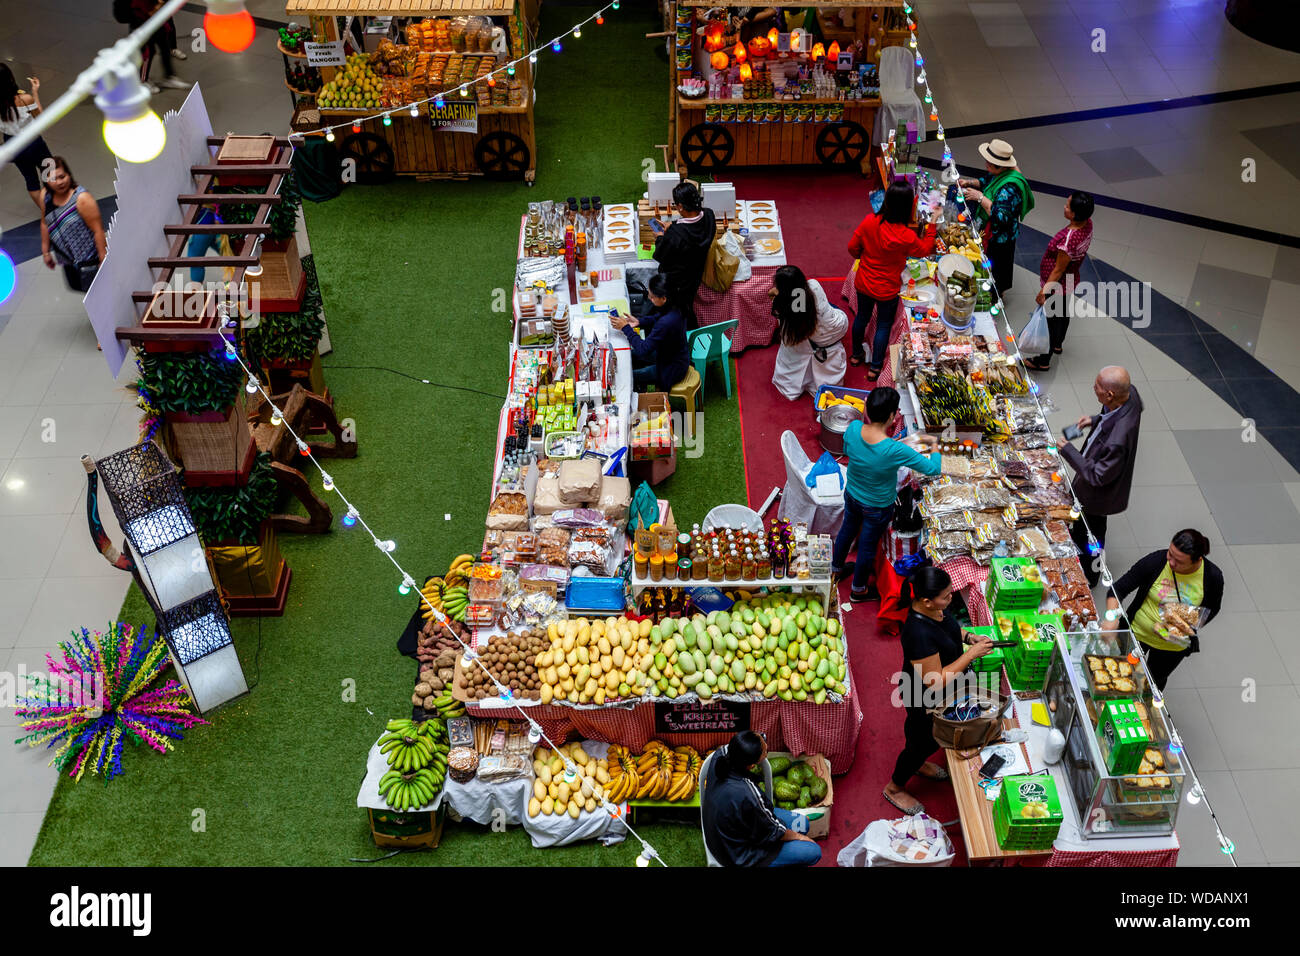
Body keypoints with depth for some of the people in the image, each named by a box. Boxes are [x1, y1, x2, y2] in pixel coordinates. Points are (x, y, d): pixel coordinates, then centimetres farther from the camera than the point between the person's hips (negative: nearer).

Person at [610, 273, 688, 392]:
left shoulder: (666, 323, -39)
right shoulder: (673, 307, -11)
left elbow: (643, 349, -30)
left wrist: (626, 327, -21)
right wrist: (639, 322, -2)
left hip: (671, 369, -9)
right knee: (631, 355, 20)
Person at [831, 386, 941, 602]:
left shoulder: (853, 429, -26)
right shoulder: (896, 451, -40)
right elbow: (933, 469, -26)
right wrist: (933, 444, -7)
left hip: (851, 495, 5)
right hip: (878, 507, -5)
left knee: (848, 529, 32)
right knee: (867, 546, 21)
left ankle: (836, 569, 59)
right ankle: (858, 589, 46)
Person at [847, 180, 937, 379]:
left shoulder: (869, 222, -20)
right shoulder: (906, 236, -29)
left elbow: (853, 247, -6)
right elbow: (925, 250, -7)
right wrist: (932, 225, 2)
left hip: (863, 283, 4)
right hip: (887, 291, -4)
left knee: (862, 316, 27)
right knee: (884, 326, 18)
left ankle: (856, 355, 47)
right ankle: (875, 368, 30)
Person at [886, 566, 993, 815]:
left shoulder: (933, 609, -16)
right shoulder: (919, 635, -43)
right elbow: (936, 681, -34)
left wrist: (968, 636, -9)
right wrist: (971, 654, -32)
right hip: (924, 700, -8)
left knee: (929, 738, 33)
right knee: (923, 741, 17)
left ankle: (918, 763, 63)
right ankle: (894, 788, 43)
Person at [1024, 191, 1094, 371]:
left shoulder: (1068, 240, -40)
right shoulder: (1087, 223, -16)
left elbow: (1058, 270, -28)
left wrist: (1043, 292, -17)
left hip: (1056, 286, -8)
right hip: (1070, 281, 8)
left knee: (1050, 321, 12)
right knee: (1063, 313, 31)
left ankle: (1043, 362, 32)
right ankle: (1058, 344, 58)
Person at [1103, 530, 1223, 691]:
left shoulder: (1213, 577, -21)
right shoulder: (1156, 561, -27)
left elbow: (1212, 609, -1)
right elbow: (1118, 589, -22)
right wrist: (1112, 617, -41)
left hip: (1175, 647, 1)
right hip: (1137, 633, -1)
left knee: (1155, 683, 24)